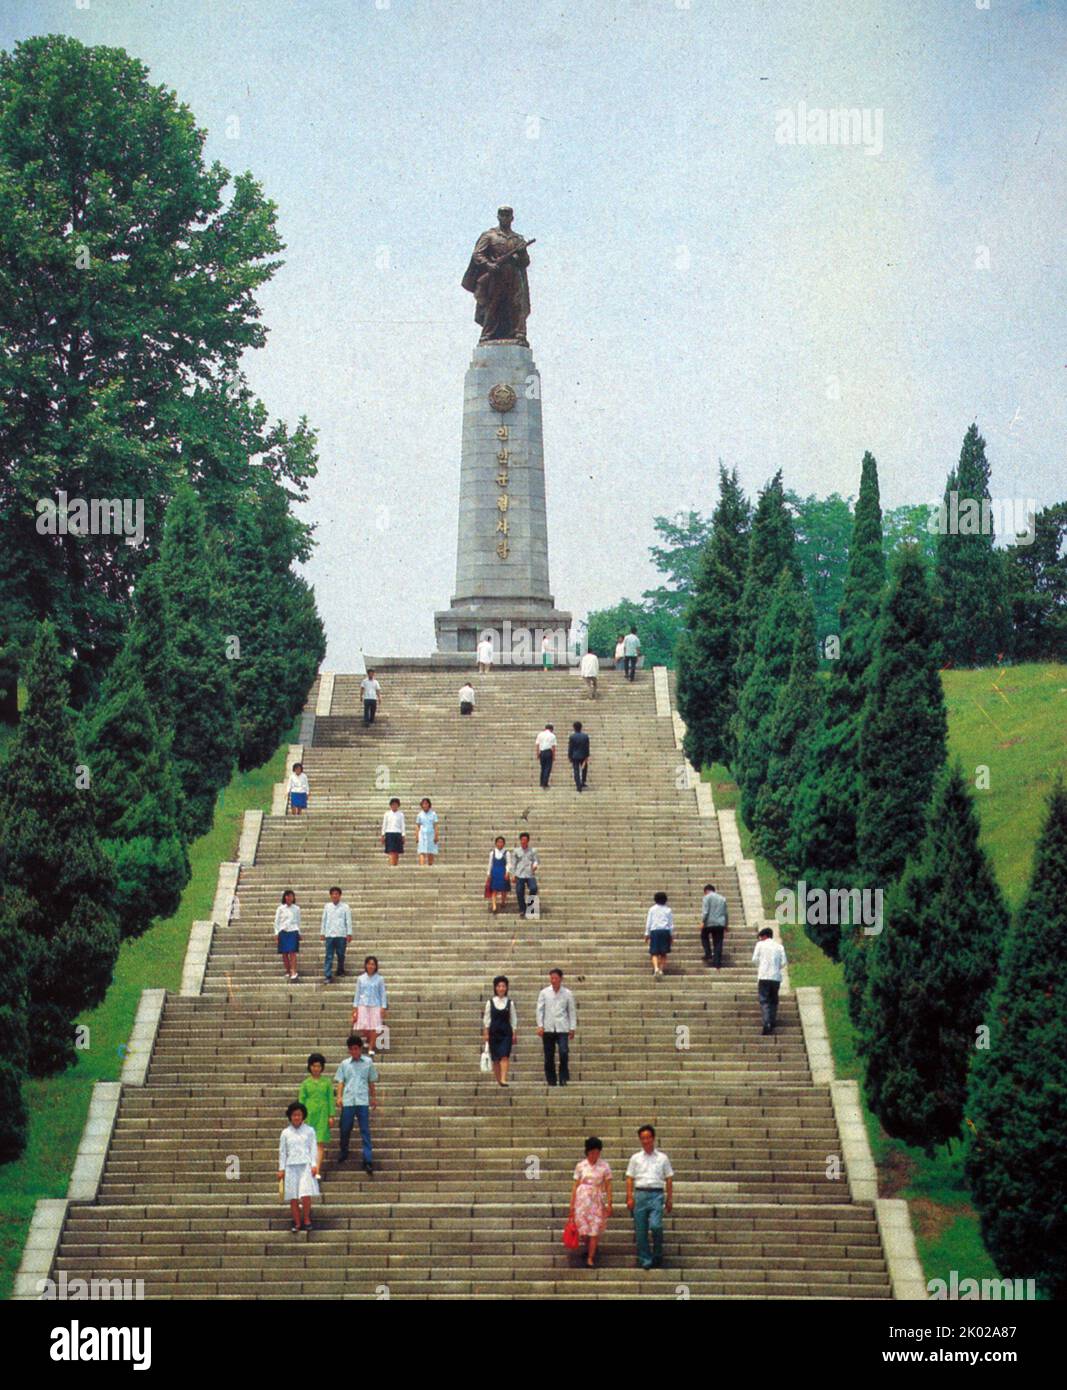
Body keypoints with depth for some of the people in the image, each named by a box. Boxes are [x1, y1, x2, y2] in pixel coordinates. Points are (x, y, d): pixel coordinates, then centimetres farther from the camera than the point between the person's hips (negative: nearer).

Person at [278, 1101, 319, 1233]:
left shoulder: (309, 1131, 7)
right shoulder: (286, 1133, 9)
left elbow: (314, 1148, 6)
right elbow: (282, 1151, 12)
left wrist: (314, 1164, -3)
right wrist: (281, 1169, 8)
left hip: (306, 1165, -2)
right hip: (291, 1166, 2)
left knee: (306, 1194, -14)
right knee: (293, 1196, 0)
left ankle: (307, 1219, 2)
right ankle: (297, 1222, 8)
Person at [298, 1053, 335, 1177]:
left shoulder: (327, 1082, 6)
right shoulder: (305, 1083, 6)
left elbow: (331, 1099, 6)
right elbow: (301, 1100, 7)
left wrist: (331, 1116, 1)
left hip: (323, 1114, -1)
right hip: (309, 1114, 1)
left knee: (321, 1143, -8)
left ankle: (318, 1171, -12)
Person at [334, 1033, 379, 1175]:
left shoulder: (368, 1062, 7)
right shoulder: (345, 1064, 9)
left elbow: (371, 1082, 13)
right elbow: (340, 1081, 8)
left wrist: (374, 1097, 13)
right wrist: (339, 1097, -3)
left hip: (362, 1101, -1)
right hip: (348, 1101, 1)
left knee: (365, 1131, -4)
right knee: (345, 1129, 7)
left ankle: (368, 1160, -6)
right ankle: (343, 1152, 30)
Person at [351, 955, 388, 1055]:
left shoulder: (379, 979, 3)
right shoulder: (361, 978, 7)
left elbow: (383, 994, 4)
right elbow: (357, 993, 10)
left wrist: (383, 1008, -4)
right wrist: (355, 1007, 5)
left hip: (375, 1006, -1)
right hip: (363, 1005, 1)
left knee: (373, 1028, -5)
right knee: (363, 1027, -3)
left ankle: (371, 1048, 4)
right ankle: (368, 1039, 29)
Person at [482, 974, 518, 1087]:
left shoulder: (510, 1002, 2)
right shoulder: (490, 1002, 2)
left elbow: (514, 1019, 6)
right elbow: (486, 1018, 4)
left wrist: (514, 1034, 3)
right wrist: (485, 1033, -1)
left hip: (506, 1032, -1)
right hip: (494, 1032, 1)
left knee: (505, 1056, -14)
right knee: (495, 1058, 4)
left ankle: (503, 1079, -20)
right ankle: (498, 1080, 15)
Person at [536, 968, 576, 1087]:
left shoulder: (567, 993, 5)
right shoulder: (544, 993, 6)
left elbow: (572, 1011, 7)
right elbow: (540, 1009, 6)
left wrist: (572, 1028, 3)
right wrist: (540, 1025, -3)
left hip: (562, 1028, -1)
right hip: (548, 1028, 1)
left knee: (564, 1052, -15)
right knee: (549, 1056, 4)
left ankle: (563, 1078, -4)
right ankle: (551, 1080, 13)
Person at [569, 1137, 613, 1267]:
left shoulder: (604, 1166, 1)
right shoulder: (581, 1166, 3)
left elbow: (608, 1187, 2)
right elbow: (575, 1186, 6)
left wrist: (609, 1204, -3)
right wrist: (572, 1204, 5)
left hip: (597, 1201, -1)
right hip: (582, 1200, 1)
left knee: (595, 1230, -5)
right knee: (584, 1228, 2)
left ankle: (590, 1258, -1)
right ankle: (588, 1248, 29)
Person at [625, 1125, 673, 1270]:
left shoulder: (662, 1158, 9)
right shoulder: (635, 1158, 11)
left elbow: (669, 1179, 11)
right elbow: (630, 1179, 10)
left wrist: (670, 1199, 6)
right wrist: (629, 1197, 1)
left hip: (656, 1194, -2)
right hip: (640, 1194, 2)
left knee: (655, 1225, -17)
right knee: (640, 1230, 1)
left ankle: (658, 1254, 6)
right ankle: (645, 1260, 10)